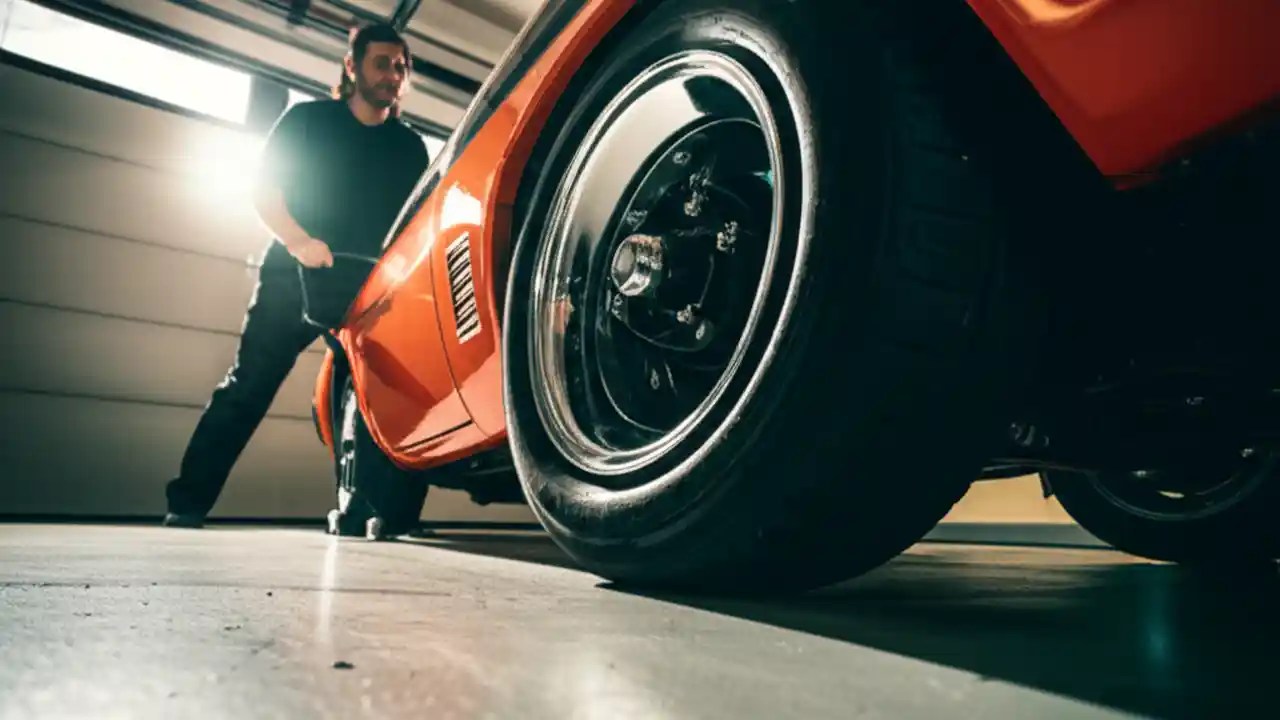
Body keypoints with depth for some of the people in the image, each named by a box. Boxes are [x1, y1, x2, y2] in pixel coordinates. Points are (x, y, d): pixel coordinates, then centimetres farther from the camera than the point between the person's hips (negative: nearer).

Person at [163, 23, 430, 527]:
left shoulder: (411, 148, 12)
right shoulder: (307, 119, 7)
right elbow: (263, 191, 2)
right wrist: (299, 242, -18)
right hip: (293, 276, -1)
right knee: (248, 387, -5)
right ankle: (185, 504, 1)